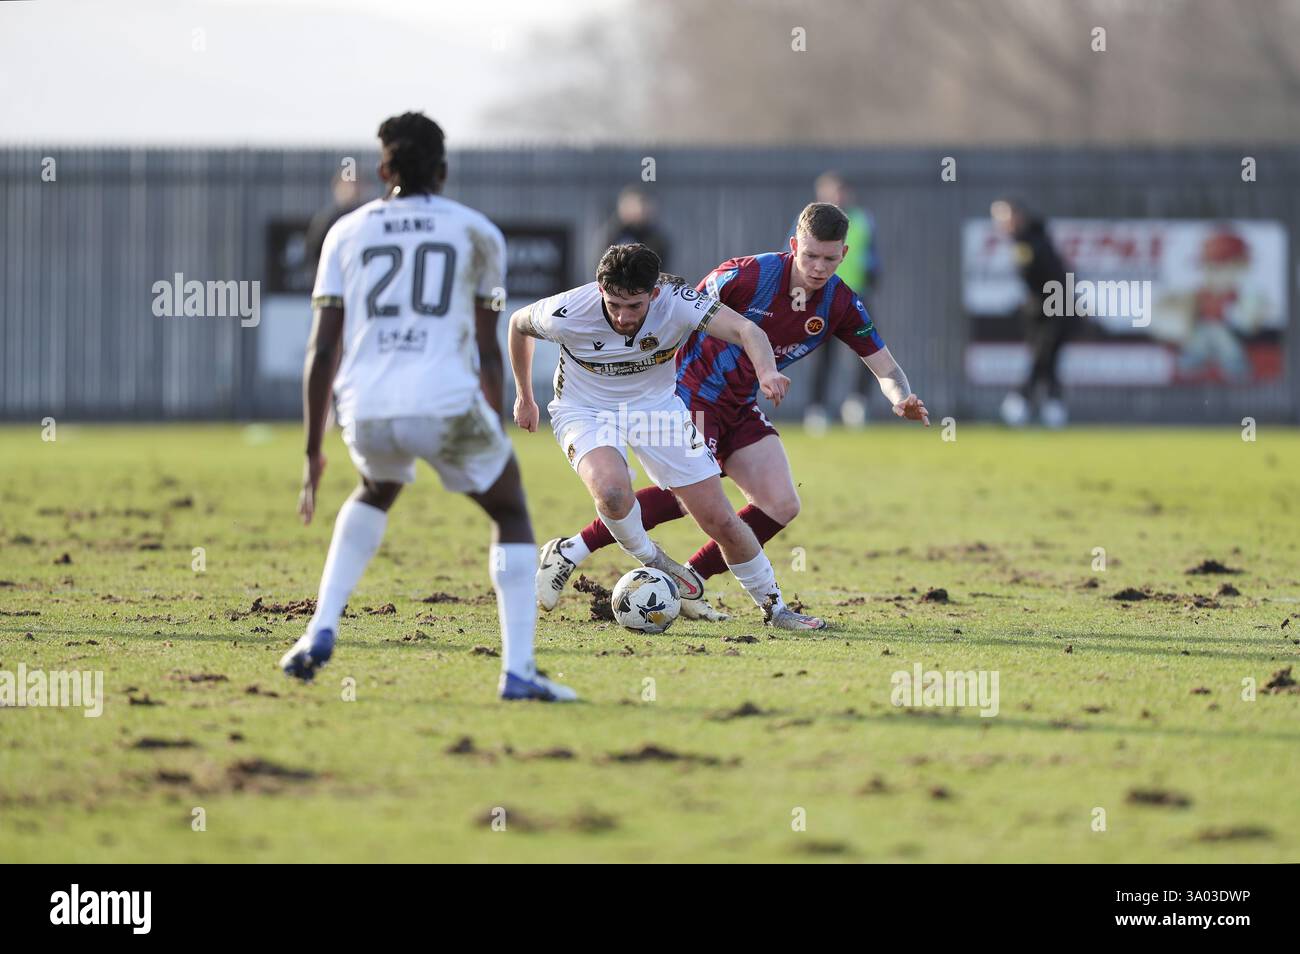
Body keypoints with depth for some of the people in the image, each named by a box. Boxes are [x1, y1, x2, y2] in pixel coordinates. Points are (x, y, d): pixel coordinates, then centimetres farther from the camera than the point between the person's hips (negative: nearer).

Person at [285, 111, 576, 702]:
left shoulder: (347, 234, 16)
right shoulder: (477, 234, 14)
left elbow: (322, 350, 11)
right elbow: (488, 350, 15)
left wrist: (313, 452, 16)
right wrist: (494, 437, 28)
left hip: (366, 409, 3)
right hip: (447, 404, -3)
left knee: (377, 492, 35)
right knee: (511, 515, 18)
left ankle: (321, 631, 19)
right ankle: (518, 671, 1)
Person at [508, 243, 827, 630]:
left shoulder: (676, 301, -28)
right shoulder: (567, 313, -28)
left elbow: (745, 330, -39)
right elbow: (519, 323, -5)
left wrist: (766, 370, -61)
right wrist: (524, 397, 8)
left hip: (655, 407, 2)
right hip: (585, 410, -2)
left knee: (720, 520, -1)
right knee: (613, 492, -34)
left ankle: (774, 607, 21)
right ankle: (651, 562, -3)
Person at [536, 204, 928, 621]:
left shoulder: (842, 305, -3)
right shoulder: (748, 275, -19)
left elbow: (886, 369, 2)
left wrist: (901, 399, -21)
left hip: (741, 409, 7)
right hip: (692, 394, -7)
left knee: (781, 506, -7)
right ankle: (569, 552, -19)